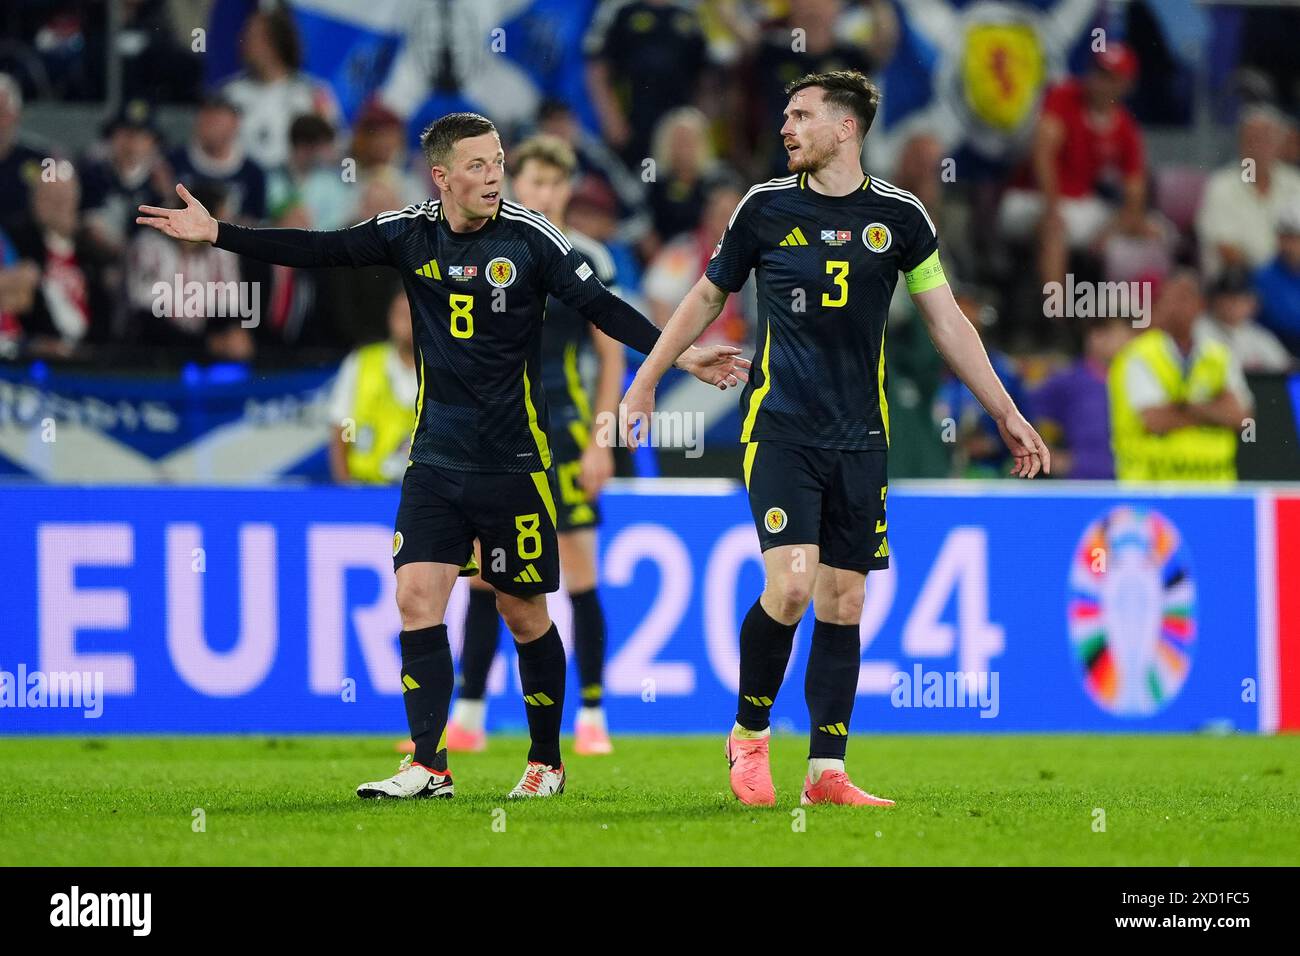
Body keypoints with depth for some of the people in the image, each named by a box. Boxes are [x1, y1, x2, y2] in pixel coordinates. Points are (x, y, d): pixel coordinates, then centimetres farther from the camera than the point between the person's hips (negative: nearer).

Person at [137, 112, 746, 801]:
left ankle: (546, 762, 21)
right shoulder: (410, 233, 0)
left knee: (523, 613, 4)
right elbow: (316, 250, 5)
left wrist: (678, 354, -19)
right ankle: (428, 766, -7)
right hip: (436, 456, 3)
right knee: (417, 600, -9)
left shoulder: (531, 237, -9)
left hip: (515, 460, -3)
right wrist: (217, 234, 2)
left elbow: (601, 307, -9)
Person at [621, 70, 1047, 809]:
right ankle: (750, 733, 4)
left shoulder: (899, 216, 3)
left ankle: (827, 772, 8)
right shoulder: (765, 208, 2)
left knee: (844, 602, 2)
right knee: (790, 585, -17)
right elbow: (708, 297, 15)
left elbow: (946, 320, 9)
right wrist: (646, 381, 16)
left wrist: (1007, 413, 7)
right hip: (780, 428, -2)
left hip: (859, 437, 2)